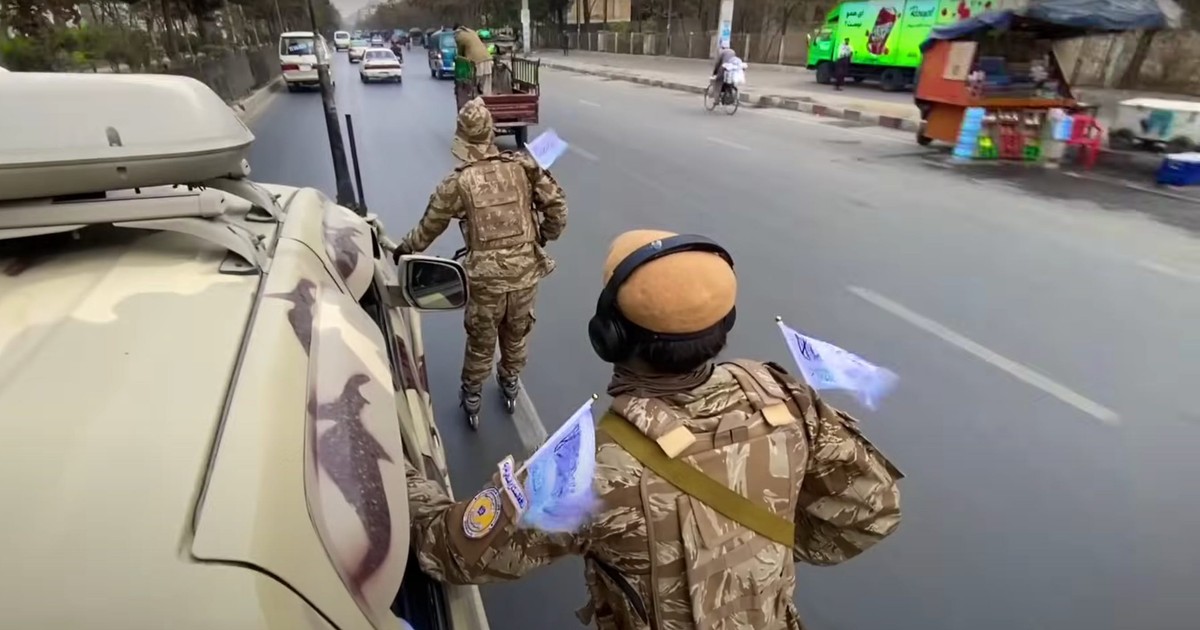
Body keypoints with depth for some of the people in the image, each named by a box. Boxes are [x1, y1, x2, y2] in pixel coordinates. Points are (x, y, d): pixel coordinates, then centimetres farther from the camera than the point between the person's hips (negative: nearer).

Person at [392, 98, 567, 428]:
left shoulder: (458, 183, -8)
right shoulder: (523, 166, -3)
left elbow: (429, 227, 4)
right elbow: (556, 206, -3)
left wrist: (404, 248, 23)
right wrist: (545, 237, 16)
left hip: (486, 278, -2)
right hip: (526, 272, 2)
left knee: (480, 344, 18)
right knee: (517, 336, 24)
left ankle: (472, 402, 37)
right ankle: (510, 387, 45)